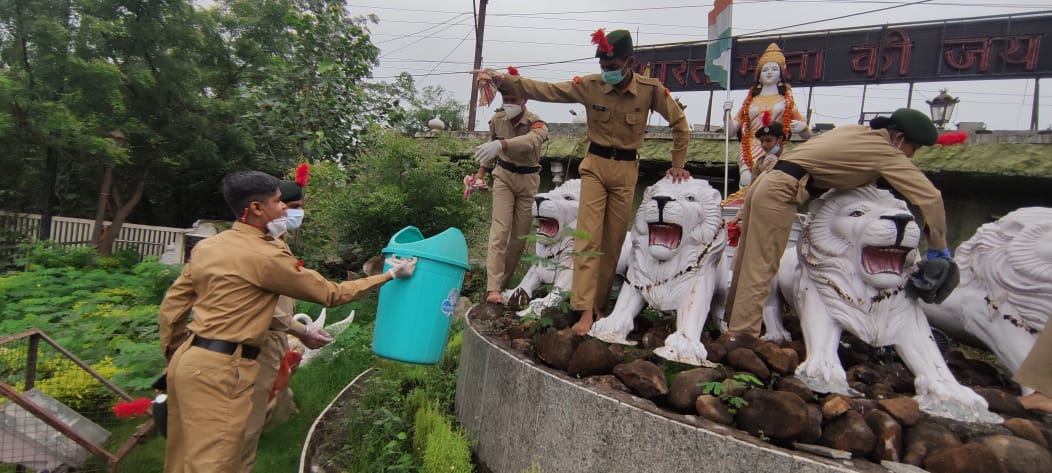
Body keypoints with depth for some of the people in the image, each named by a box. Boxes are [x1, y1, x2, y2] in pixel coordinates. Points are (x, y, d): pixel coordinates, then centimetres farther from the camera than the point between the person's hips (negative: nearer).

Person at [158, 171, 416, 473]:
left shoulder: (206, 247, 9)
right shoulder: (266, 256, -14)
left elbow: (171, 306, 14)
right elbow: (330, 294, -7)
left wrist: (174, 356, 27)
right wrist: (389, 276, 0)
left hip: (189, 359, 9)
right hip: (220, 369, -9)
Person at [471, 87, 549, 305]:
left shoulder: (537, 123, -21)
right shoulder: (497, 119, -6)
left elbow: (531, 140, -46)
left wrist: (501, 144, -62)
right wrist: (481, 171, 2)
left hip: (528, 180, -1)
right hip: (503, 175, 1)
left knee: (520, 235, 4)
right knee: (500, 230, -14)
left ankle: (502, 282, 21)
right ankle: (493, 287, -22)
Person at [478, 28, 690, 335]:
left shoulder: (651, 89, -8)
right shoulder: (590, 85, -8)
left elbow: (680, 123, 6)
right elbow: (543, 90, -9)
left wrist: (678, 164, 7)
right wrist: (501, 80, -19)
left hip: (626, 170, 1)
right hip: (595, 165, 0)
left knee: (613, 242, 5)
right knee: (588, 238, -10)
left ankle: (599, 304, 17)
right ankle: (585, 310, -12)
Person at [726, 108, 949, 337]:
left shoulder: (856, 131, 19)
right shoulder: (885, 152, -2)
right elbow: (930, 197, -2)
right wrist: (938, 247, 7)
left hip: (766, 183, 8)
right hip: (779, 192, -8)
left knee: (748, 265, 13)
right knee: (760, 272, -7)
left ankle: (734, 322, 22)